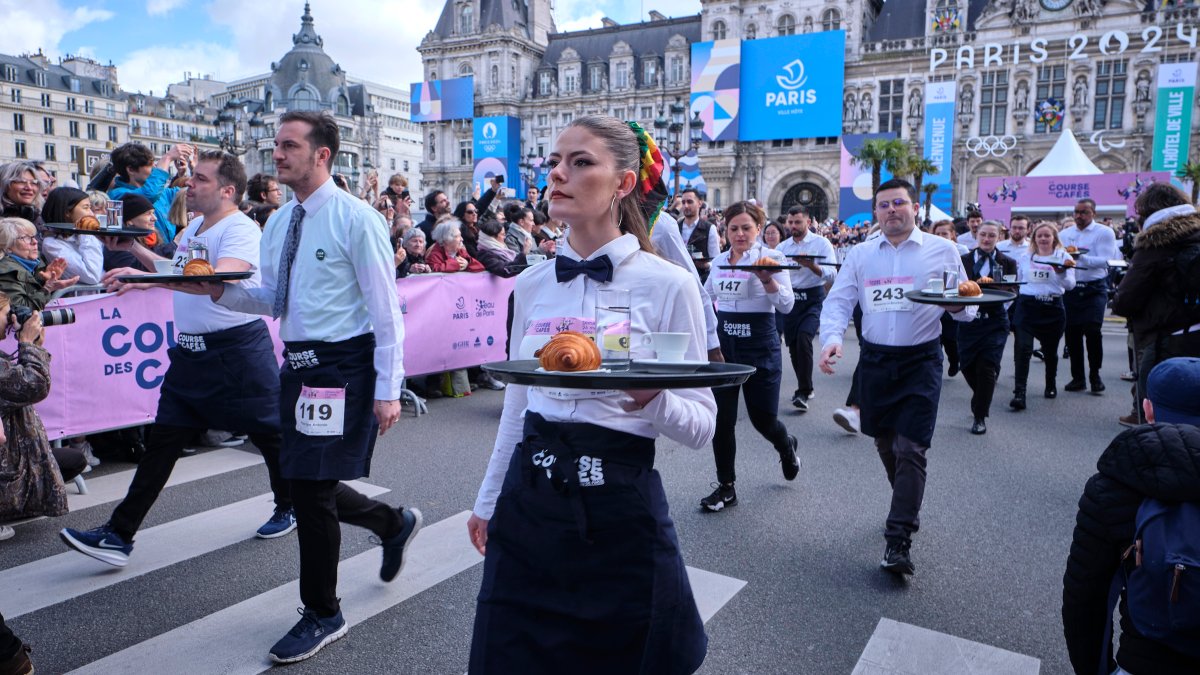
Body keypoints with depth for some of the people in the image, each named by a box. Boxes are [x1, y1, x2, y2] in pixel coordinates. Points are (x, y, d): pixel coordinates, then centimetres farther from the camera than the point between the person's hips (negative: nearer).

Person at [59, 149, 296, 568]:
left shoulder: (241, 229, -14)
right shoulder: (193, 229, 14)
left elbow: (220, 278, -33)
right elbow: (178, 274, 30)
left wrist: (146, 278, -40)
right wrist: (135, 249, 17)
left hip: (238, 349, -8)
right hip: (190, 352, 8)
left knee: (270, 433, 6)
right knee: (162, 440, 8)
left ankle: (290, 507, 29)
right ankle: (119, 535, 13)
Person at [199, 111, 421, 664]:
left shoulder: (356, 219, -12)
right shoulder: (278, 222, 11)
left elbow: (386, 309, -14)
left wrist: (387, 391, -17)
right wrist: (223, 292, -1)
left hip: (344, 367, -8)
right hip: (298, 363, 8)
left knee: (311, 488, -2)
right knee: (306, 486, 14)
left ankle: (322, 615, 20)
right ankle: (394, 523, 41)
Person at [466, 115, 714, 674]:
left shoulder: (667, 285, -10)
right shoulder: (532, 283, 4)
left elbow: (702, 424, -8)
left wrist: (654, 401, -29)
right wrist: (488, 500, 18)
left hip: (619, 507, -4)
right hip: (529, 501, 4)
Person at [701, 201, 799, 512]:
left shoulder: (771, 257, -6)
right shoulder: (719, 261, 7)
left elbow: (787, 305, -15)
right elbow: (707, 296, 24)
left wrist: (767, 279, -31)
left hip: (760, 345, -3)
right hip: (723, 345, 4)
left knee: (763, 418, 4)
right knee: (722, 419, -1)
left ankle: (786, 446, 41)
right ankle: (725, 486, 13)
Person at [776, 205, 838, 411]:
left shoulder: (821, 243, -4)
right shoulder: (782, 247, 10)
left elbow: (831, 274, -13)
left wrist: (811, 265, -30)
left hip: (813, 298, -5)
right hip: (790, 298, 5)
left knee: (803, 338, -23)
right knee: (793, 345, 8)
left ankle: (803, 392, -17)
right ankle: (805, 388, 26)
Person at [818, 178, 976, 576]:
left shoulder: (943, 251, 1)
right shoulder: (859, 255, 6)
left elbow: (968, 310, 5)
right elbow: (838, 302, 1)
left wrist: (958, 306, -20)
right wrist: (832, 338, -18)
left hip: (921, 360, -3)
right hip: (874, 360, 3)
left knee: (910, 448, -10)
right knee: (885, 444, 15)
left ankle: (899, 541, -6)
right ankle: (909, 508, 39)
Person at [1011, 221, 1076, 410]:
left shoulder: (1063, 257, 3)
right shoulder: (1026, 258, 11)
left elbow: (1070, 285, -7)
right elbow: (1017, 281, 21)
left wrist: (1062, 273, -24)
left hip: (1052, 307, 0)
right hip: (1027, 305, 0)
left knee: (1050, 350, 13)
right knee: (1023, 348, -14)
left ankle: (1051, 385, 38)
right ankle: (1019, 393, -18)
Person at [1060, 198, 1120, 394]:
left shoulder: (1104, 233, -1)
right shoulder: (1064, 234, 12)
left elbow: (1104, 261, -12)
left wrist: (1080, 257, -25)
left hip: (1094, 288, -4)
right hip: (1070, 288, 4)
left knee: (1092, 331, -13)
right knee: (1072, 333, 5)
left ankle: (1095, 375, 4)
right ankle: (1077, 377, 16)